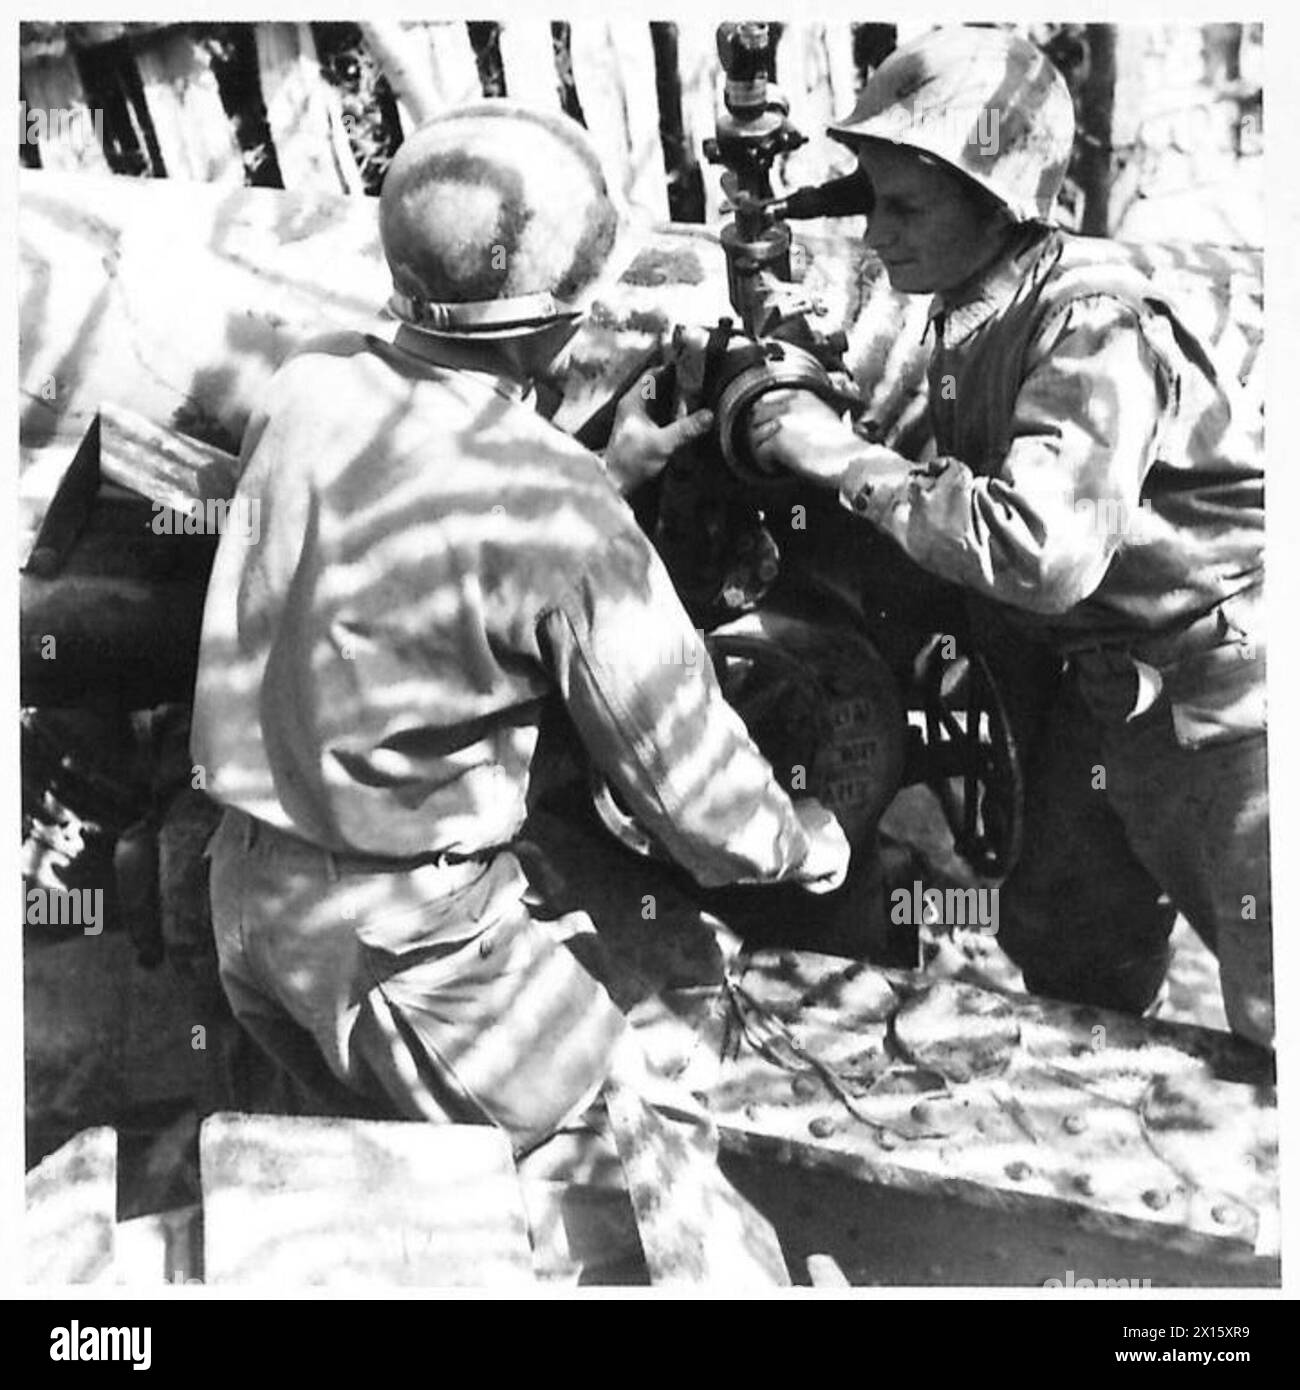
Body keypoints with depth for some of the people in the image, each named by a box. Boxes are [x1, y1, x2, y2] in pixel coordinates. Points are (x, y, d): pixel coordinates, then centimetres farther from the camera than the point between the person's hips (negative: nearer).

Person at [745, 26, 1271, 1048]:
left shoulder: (1098, 323, -26)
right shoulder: (972, 320, 3)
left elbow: (1041, 546, -37)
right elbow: (966, 501, 11)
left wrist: (845, 458, -30)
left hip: (1225, 703, -9)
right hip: (1101, 686, 9)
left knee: (1273, 1022, 2)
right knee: (1062, 965, 21)